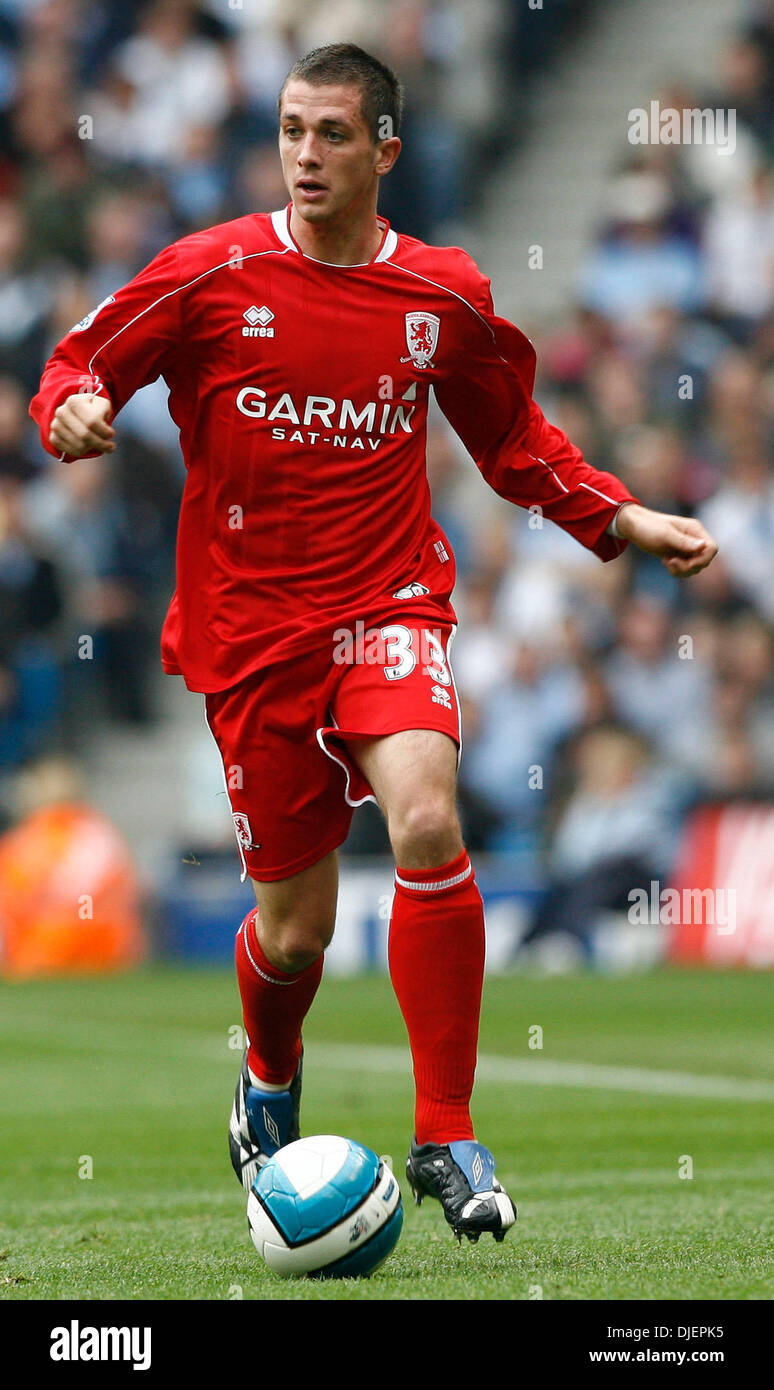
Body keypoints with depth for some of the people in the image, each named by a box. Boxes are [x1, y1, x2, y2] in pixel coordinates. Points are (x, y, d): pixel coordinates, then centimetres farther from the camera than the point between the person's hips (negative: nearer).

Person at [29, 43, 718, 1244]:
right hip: (251, 628, 0)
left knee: (427, 825, -28)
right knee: (295, 926, 4)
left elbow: (515, 441, 17)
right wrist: (75, 412, -21)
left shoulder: (444, 295, 2)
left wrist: (622, 520, 5)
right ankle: (271, 1079, 42)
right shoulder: (210, 275, -5)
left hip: (389, 608, 0)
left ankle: (446, 1136, -17)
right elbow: (79, 370, 2)